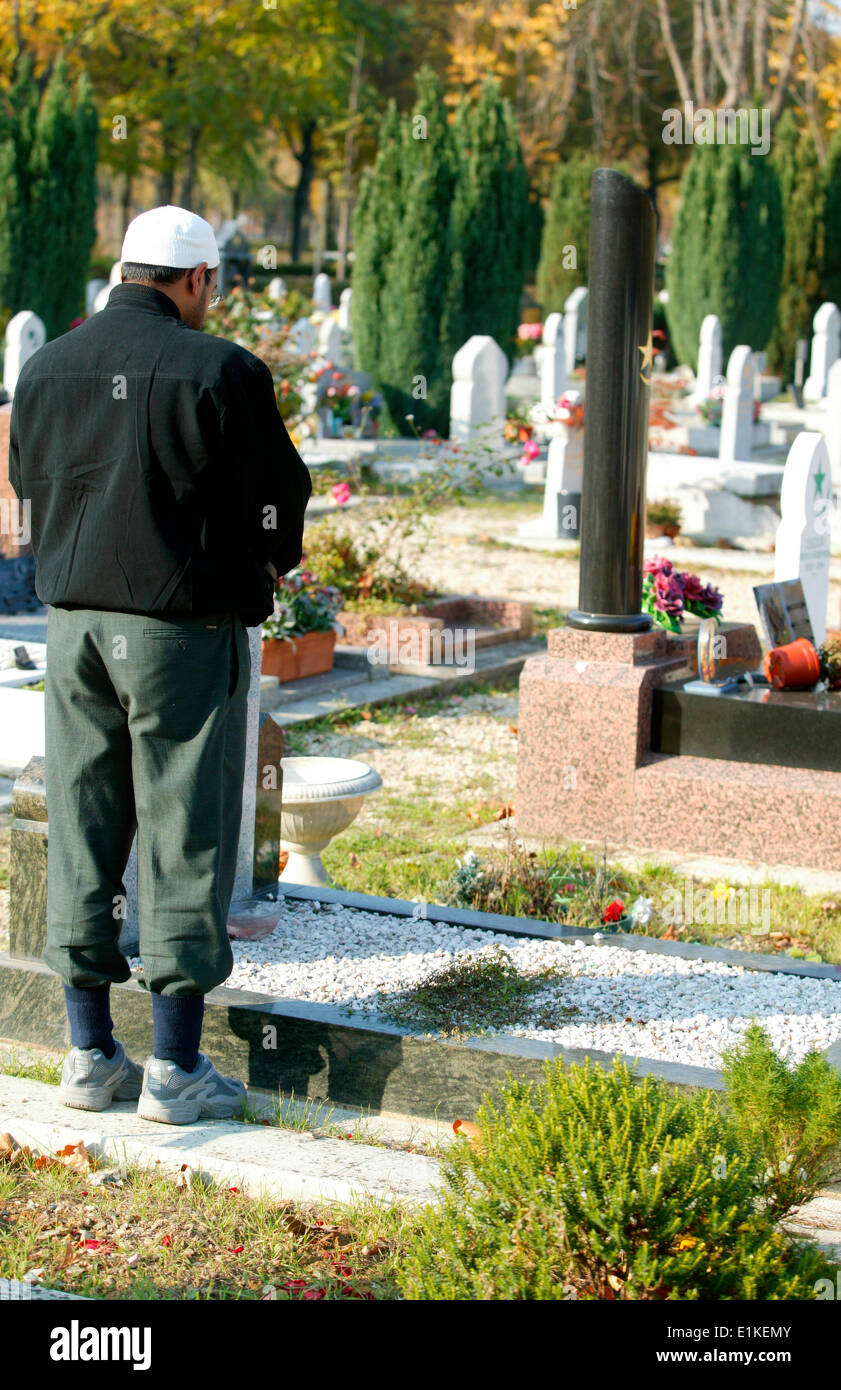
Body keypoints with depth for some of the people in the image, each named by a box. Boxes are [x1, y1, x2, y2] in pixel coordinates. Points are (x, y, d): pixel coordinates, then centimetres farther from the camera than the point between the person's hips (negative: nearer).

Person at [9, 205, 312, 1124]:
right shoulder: (222, 374, -10)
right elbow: (278, 508, -4)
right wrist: (266, 568, 17)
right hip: (184, 631, -5)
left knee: (81, 836, 11)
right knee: (184, 841, 2)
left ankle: (90, 1056, 18)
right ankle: (175, 1071, 8)